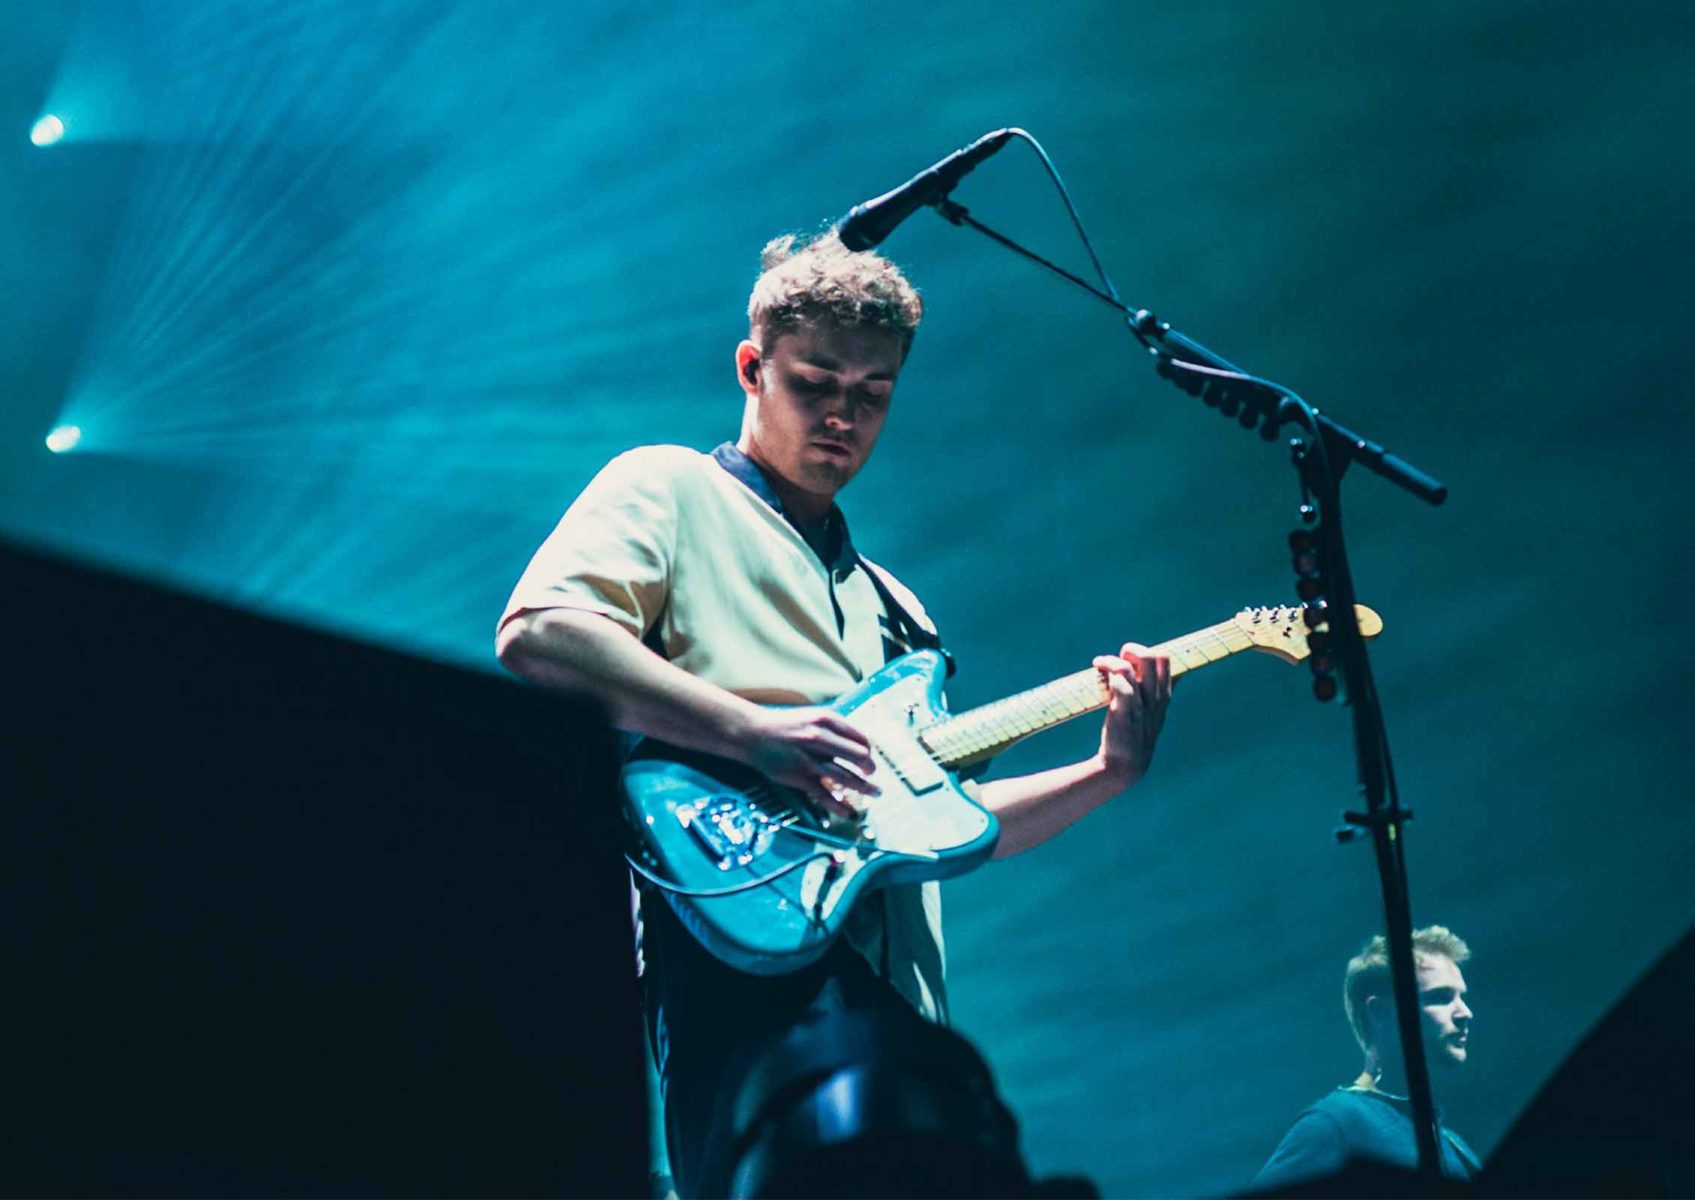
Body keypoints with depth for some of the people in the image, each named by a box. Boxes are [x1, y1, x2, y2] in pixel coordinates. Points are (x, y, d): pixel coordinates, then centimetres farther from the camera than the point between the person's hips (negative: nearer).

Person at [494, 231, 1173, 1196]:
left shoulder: (889, 605, 33)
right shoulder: (671, 491, 12)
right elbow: (535, 636, -8)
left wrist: (1108, 773, 15)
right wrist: (754, 733, -15)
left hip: (898, 999, 8)